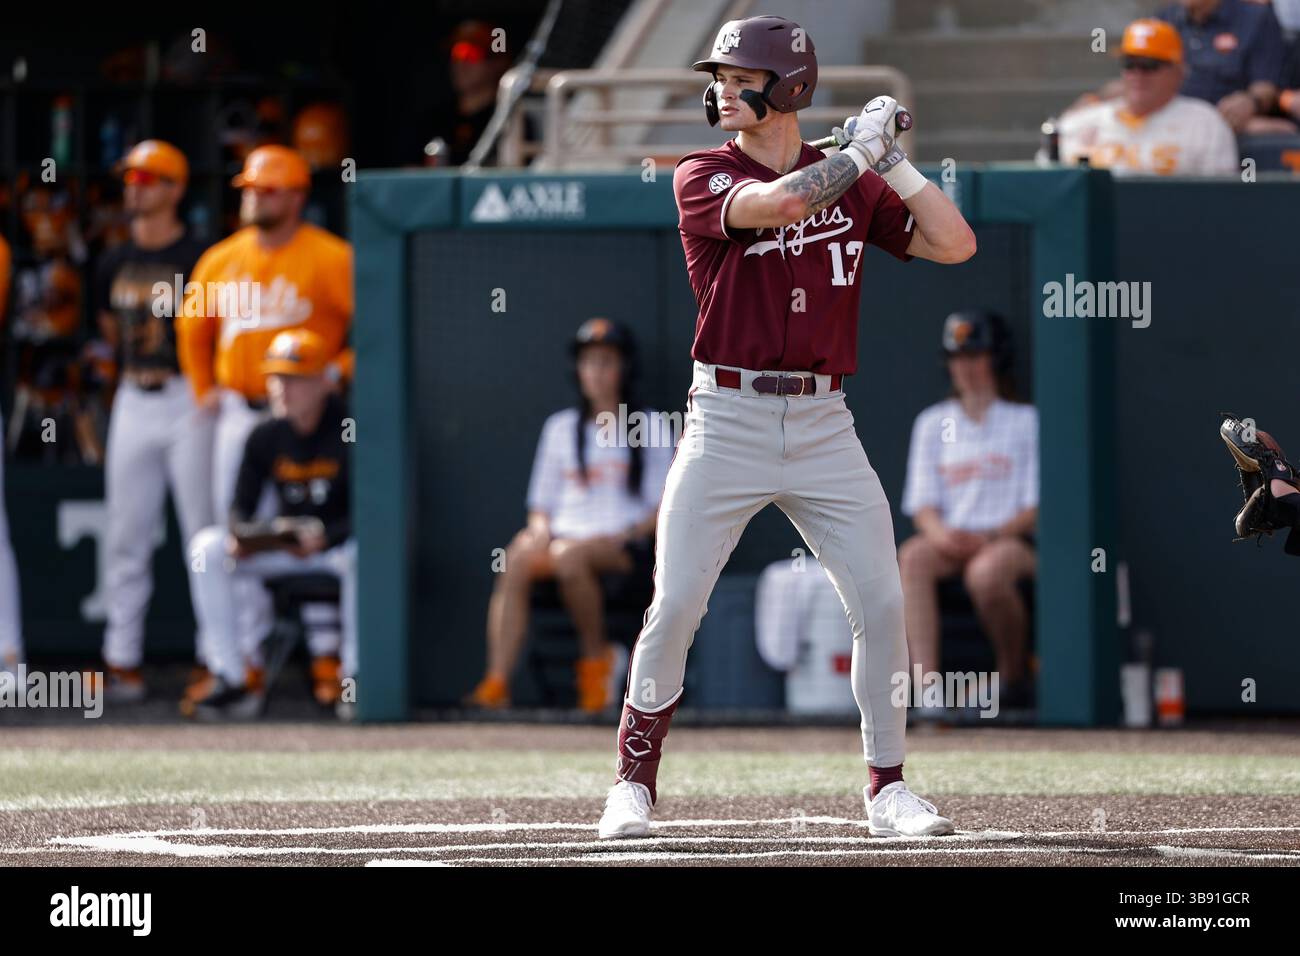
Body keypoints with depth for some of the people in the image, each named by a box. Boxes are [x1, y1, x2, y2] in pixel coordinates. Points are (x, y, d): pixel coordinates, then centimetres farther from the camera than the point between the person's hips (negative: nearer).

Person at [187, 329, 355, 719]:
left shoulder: (348, 431, -16)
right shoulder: (266, 437, -1)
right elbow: (242, 507, 2)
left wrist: (324, 537, -37)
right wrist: (240, 535, -22)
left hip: (337, 542, -5)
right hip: (280, 547, 5)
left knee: (361, 553, -39)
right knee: (207, 547, -16)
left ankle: (356, 680, -26)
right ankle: (232, 682, -18)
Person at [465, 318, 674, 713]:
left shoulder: (650, 428, 10)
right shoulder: (561, 428, 21)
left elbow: (662, 508, 4)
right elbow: (541, 505, 20)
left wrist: (630, 534, -13)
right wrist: (541, 530, -2)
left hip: (623, 544, -3)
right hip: (564, 534, 3)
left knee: (569, 554, -38)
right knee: (517, 558, -31)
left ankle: (596, 659, -19)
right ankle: (496, 684, -41)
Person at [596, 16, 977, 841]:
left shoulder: (852, 184, 8)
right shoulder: (704, 177, -1)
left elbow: (955, 244, 0)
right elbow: (777, 202, -21)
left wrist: (892, 161, -3)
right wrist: (859, 151, -9)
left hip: (822, 424, 2)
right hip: (727, 421, -2)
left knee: (881, 603, -3)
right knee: (675, 607, -6)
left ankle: (888, 790, 9)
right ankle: (634, 786, 7)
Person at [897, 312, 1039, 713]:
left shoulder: (1026, 421, 7)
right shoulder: (933, 423, 17)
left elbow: (1037, 507, -1)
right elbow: (922, 503, 11)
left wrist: (988, 536, -17)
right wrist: (938, 531, -13)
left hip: (1011, 539, -3)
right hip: (948, 538, 3)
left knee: (987, 571, -38)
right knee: (913, 556, -32)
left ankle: (1014, 676, -15)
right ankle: (925, 682, -43)